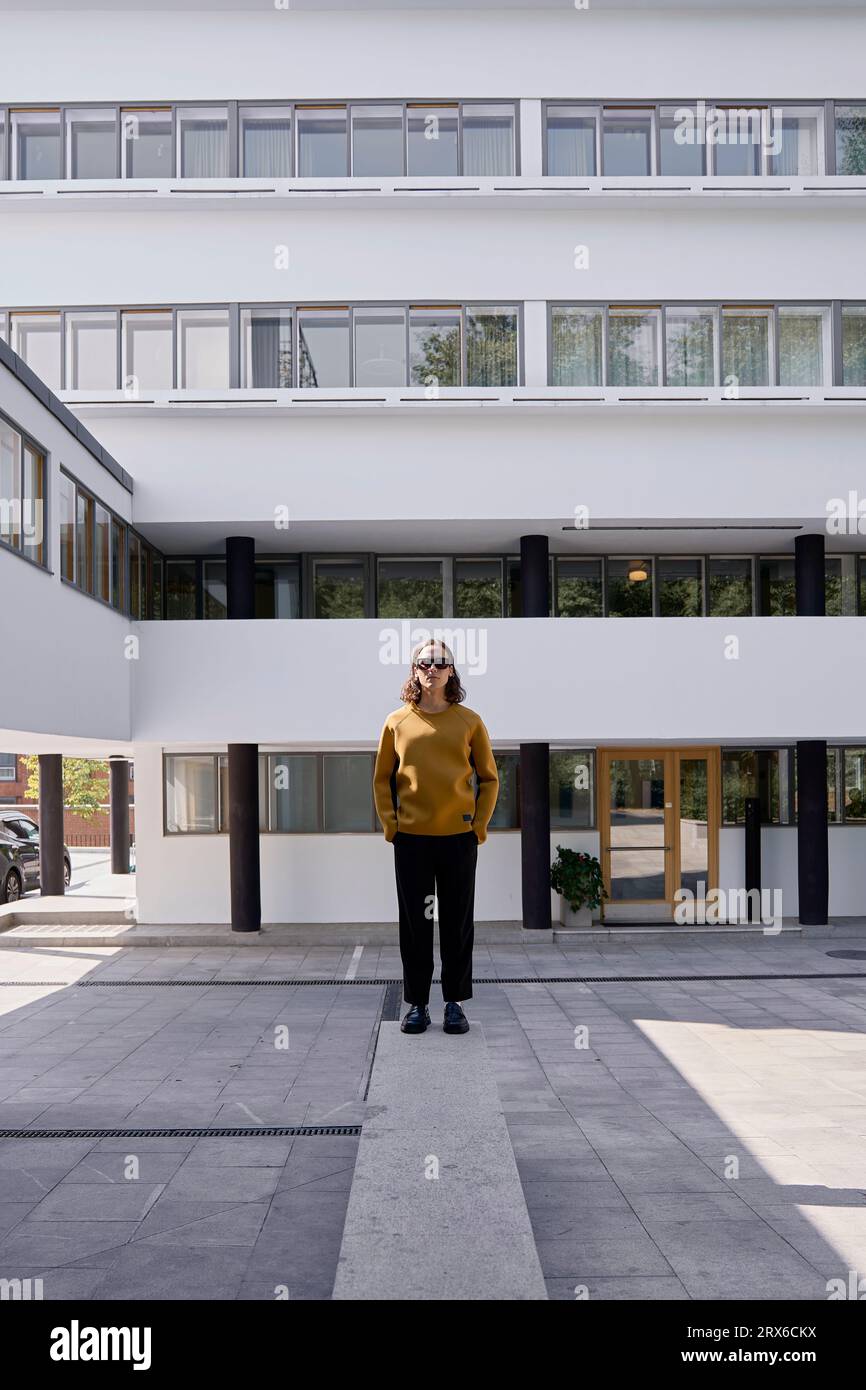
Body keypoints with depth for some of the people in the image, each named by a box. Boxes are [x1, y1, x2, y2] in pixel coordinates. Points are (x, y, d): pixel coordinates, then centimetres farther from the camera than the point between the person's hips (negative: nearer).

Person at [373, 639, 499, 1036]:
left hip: (459, 837, 0)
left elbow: (489, 779, 7)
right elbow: (382, 779, 9)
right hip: (411, 838, 0)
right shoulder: (397, 721, 4)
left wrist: (480, 825, -2)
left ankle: (455, 1003, 17)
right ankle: (417, 1003, 16)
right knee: (414, 922, 6)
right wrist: (389, 825, 0)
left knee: (458, 922, 6)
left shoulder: (469, 721, 3)